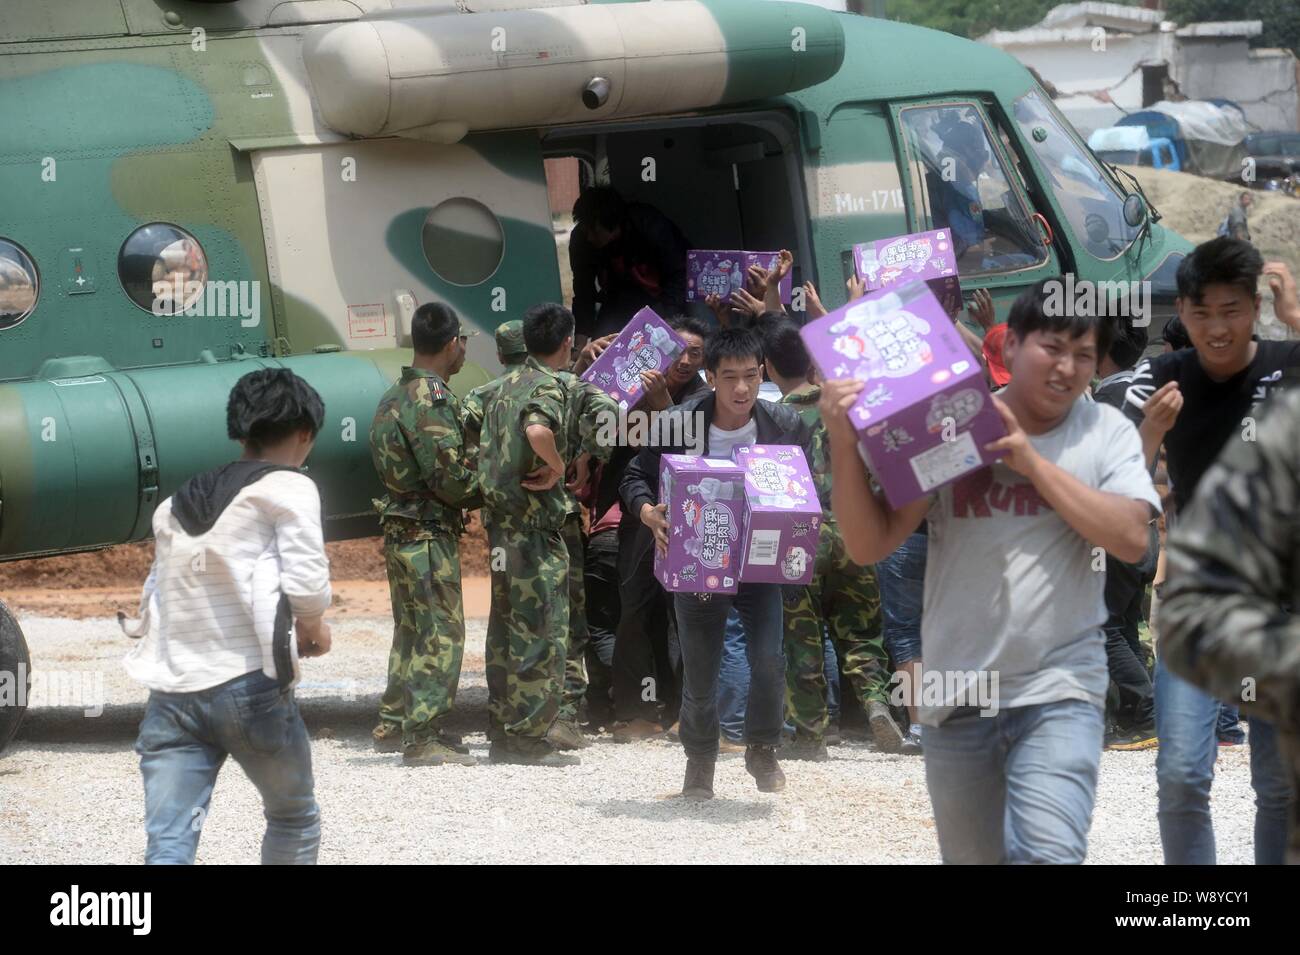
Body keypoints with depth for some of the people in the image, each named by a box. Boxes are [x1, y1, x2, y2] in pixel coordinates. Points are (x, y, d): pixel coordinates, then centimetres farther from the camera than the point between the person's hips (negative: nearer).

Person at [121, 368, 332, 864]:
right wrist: (312, 628, 6)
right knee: (294, 820, 20)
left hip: (170, 695, 4)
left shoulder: (175, 506, 20)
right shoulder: (288, 488, 0)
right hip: (250, 687, -4)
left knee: (168, 847, -6)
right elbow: (307, 583, -14)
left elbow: (147, 615, 16)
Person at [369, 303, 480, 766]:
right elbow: (448, 478, -21)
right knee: (441, 634, -6)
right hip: (430, 536, -10)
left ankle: (394, 725, 24)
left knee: (413, 630, 18)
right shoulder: (432, 400, -17)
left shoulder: (396, 396, 13)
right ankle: (422, 738, -6)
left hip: (400, 532, 10)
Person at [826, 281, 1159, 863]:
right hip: (957, 697, 2)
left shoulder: (1105, 431, 1)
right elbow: (869, 545, -2)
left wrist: (1031, 460, -14)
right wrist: (843, 441, -16)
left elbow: (1131, 538, -13)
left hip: (1059, 691, -2)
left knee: (1048, 853, -24)